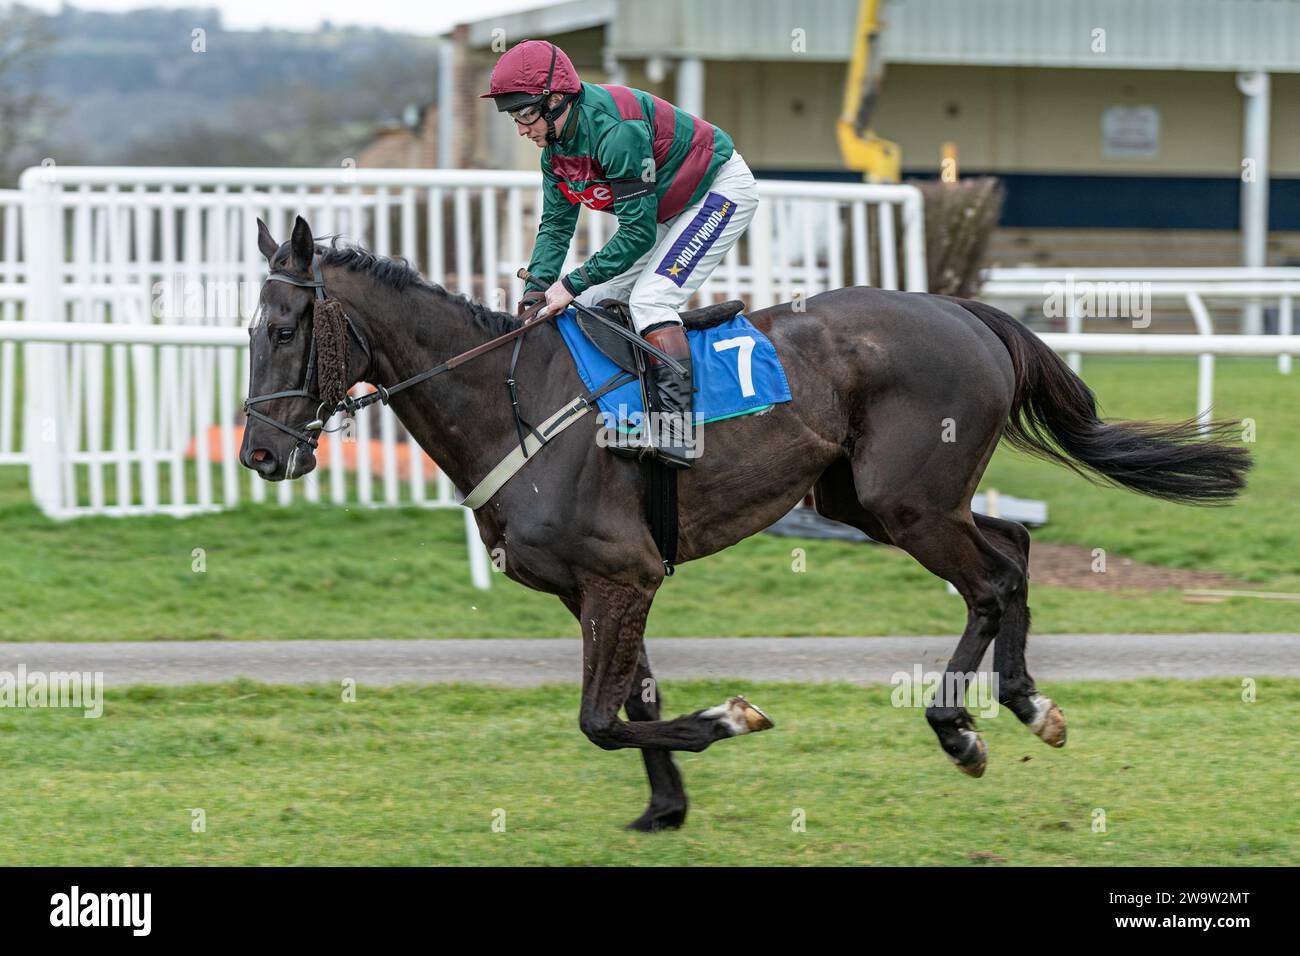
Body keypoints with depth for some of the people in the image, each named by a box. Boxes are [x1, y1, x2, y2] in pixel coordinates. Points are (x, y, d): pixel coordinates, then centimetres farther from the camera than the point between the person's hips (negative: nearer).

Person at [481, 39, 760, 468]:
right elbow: (555, 224, 1)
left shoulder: (614, 129, -34)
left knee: (648, 299, -24)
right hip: (666, 207, 10)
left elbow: (638, 231, -32)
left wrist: (573, 283, -30)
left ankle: (679, 429, -29)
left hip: (720, 189, -10)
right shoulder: (555, 142, -5)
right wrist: (537, 289, -14)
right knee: (595, 301, 2)